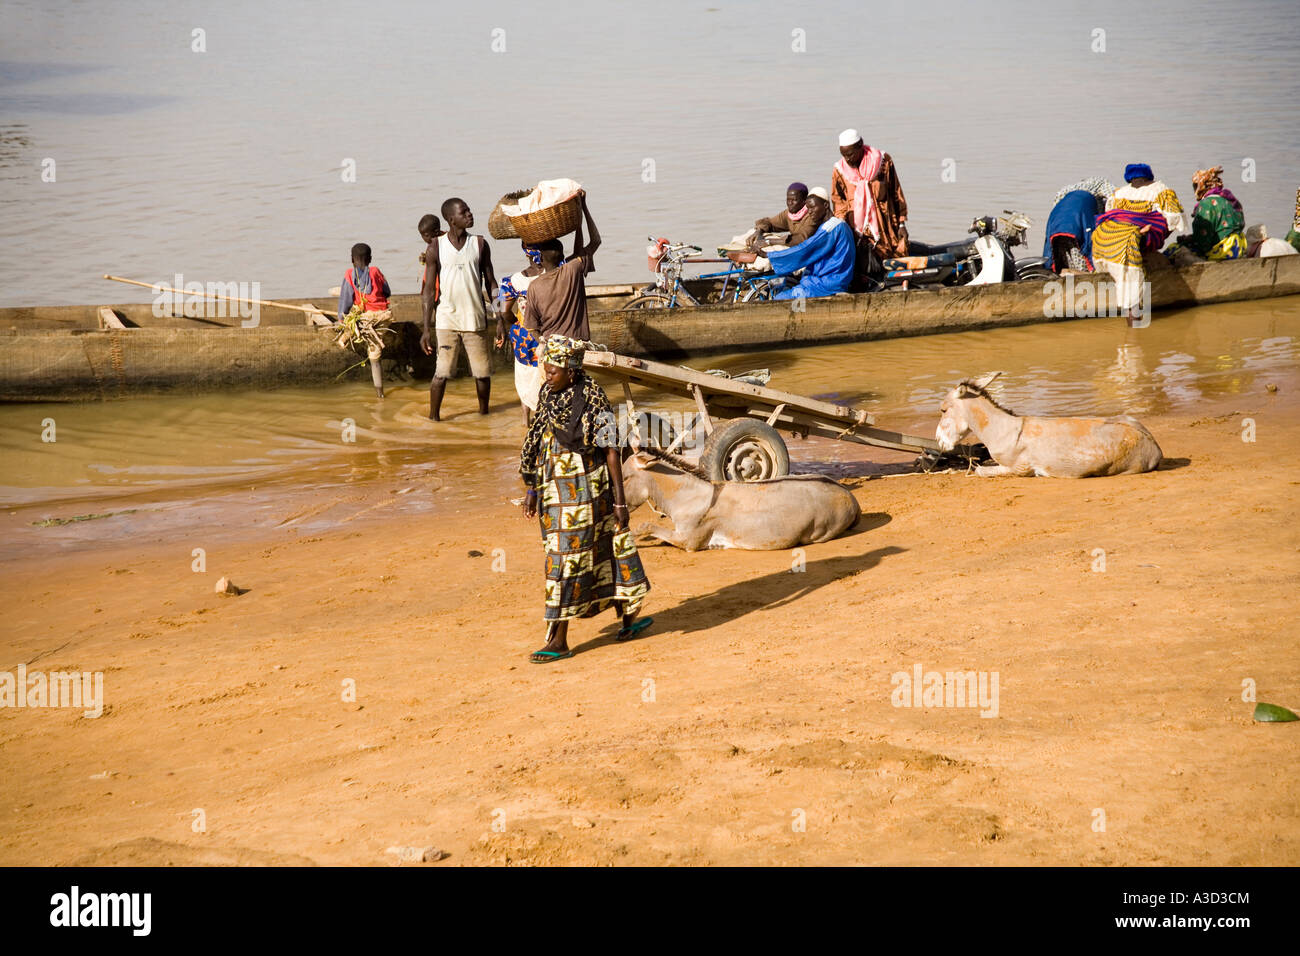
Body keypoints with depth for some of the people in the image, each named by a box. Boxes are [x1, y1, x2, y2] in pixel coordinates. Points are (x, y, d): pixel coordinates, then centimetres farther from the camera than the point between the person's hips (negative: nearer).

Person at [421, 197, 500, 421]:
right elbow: (429, 290, -1)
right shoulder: (436, 247, -2)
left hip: (475, 319, 2)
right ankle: (433, 417, 7)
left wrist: (500, 319, 3)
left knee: (482, 372, 6)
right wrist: (426, 329, -5)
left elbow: (490, 283, 8)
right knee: (442, 372, -5)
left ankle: (483, 412, 25)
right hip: (447, 320, -2)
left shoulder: (479, 244, 3)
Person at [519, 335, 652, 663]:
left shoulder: (594, 402, -15)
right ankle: (629, 617, 30)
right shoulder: (547, 396, 5)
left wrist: (619, 501, -13)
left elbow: (611, 452, -12)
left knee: (565, 560, -5)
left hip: (583, 492, -7)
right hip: (554, 491, 7)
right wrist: (532, 490, 14)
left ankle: (558, 641, 1)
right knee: (598, 553, 15)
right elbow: (538, 447, 14)